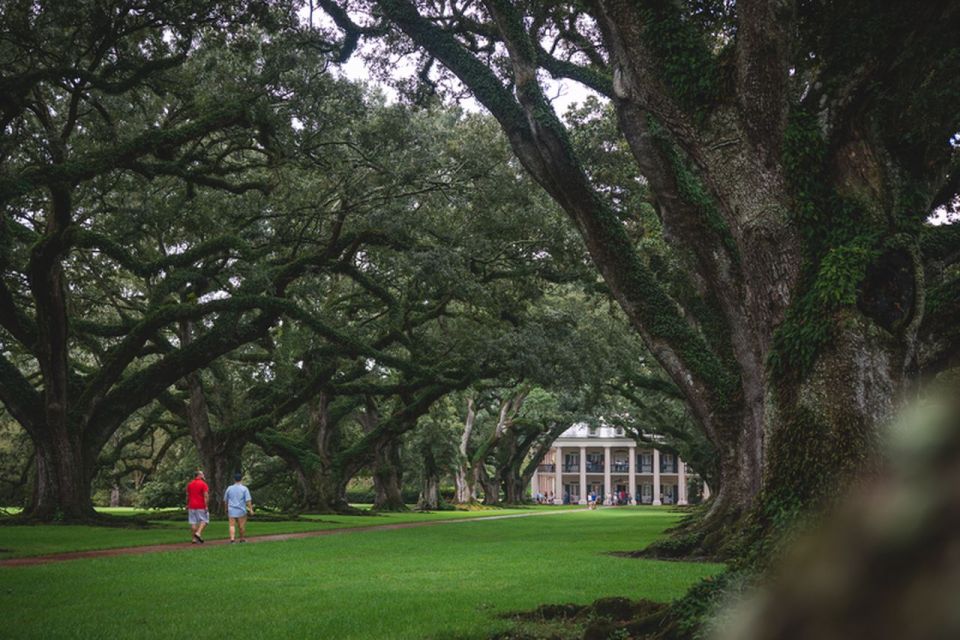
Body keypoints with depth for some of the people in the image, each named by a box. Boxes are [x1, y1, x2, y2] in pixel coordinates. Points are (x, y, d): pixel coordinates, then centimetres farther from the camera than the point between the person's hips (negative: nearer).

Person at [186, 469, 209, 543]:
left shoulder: (189, 484, 9)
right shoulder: (203, 484, -8)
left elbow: (187, 496, 14)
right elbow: (206, 496, -14)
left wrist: (187, 505, 22)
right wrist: (206, 506, -13)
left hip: (191, 506, 5)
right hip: (201, 506, -5)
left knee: (193, 522, 6)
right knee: (204, 520, 5)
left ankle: (194, 538, 6)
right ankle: (198, 533, -13)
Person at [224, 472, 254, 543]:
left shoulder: (229, 488, 4)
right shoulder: (244, 489, -5)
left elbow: (225, 500, 13)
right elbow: (248, 500, -11)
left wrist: (226, 509, 26)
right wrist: (251, 509, -7)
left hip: (231, 510, 2)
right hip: (241, 510, -1)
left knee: (232, 525, -1)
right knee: (242, 526, 10)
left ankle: (232, 538, -17)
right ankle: (242, 539, 21)